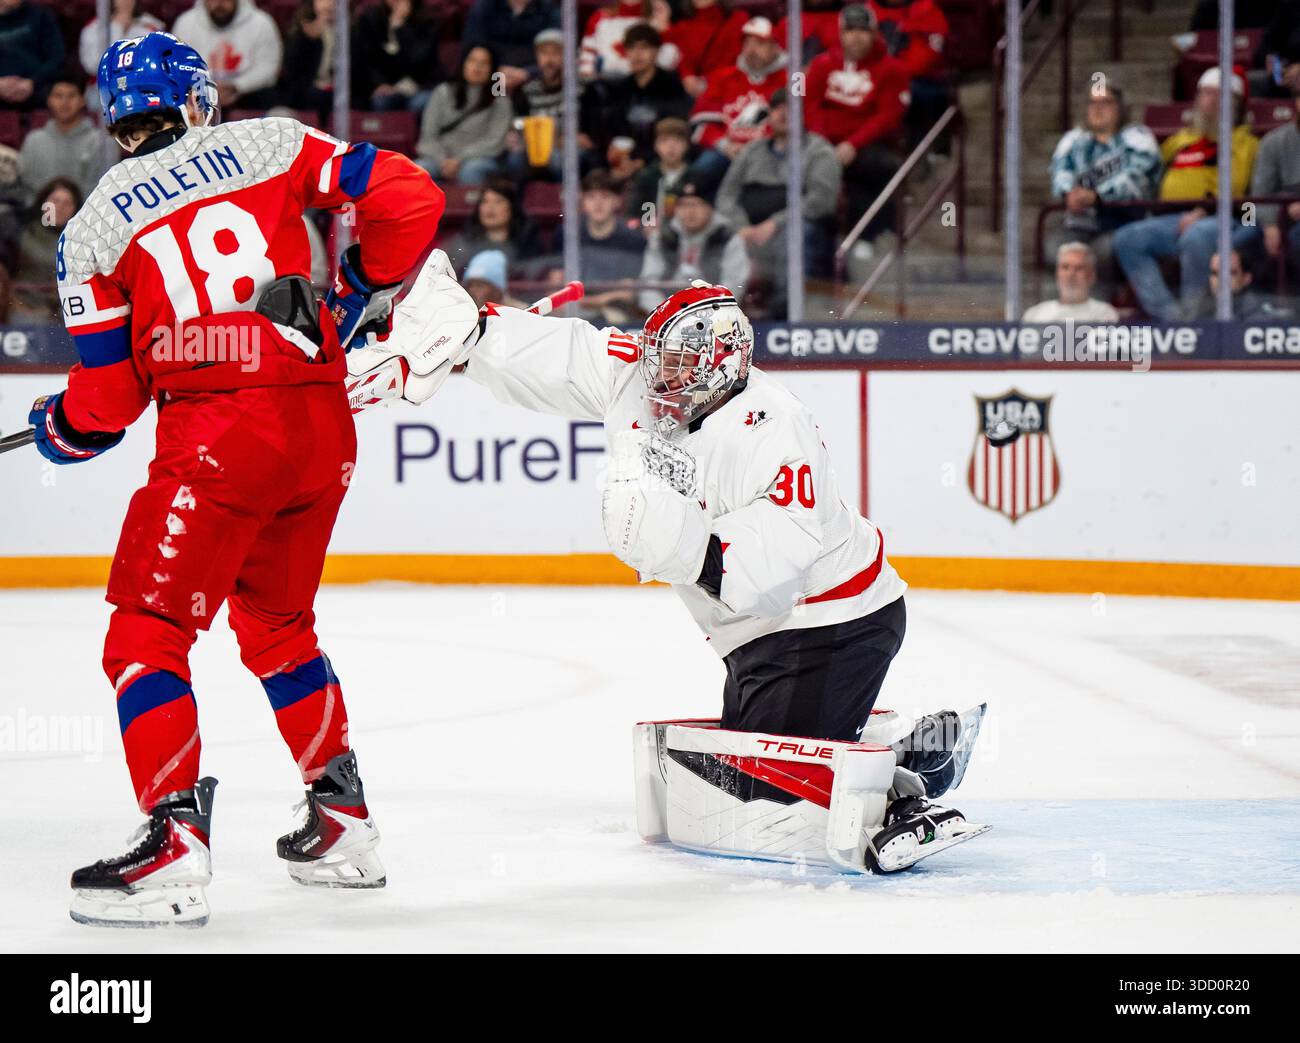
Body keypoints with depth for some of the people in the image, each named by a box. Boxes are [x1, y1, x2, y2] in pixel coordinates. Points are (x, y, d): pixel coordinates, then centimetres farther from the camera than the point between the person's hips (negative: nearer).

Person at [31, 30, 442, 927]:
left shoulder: (92, 226, 5)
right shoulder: (269, 147, 9)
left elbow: (104, 407, 5)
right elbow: (409, 198, 3)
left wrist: (56, 425, 27)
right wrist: (365, 292, 19)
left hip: (217, 435, -5)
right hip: (324, 427, 5)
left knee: (147, 634, 0)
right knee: (277, 625, 23)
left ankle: (175, 842, -15)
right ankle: (343, 823, 28)